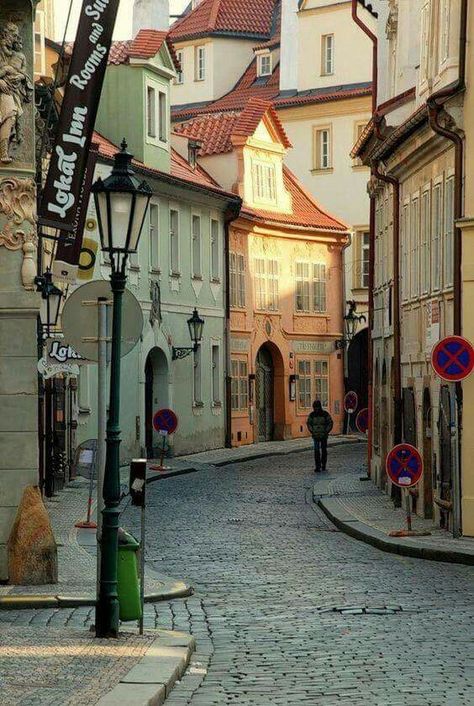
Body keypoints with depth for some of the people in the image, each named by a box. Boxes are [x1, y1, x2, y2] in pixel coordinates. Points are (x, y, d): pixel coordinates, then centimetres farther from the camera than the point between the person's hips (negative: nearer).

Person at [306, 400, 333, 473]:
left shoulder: (325, 414, -5)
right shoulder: (312, 415, -1)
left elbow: (330, 423, 1)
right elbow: (308, 423, 12)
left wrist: (326, 432, -6)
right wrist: (312, 432, 2)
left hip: (324, 436, 0)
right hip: (316, 436, 0)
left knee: (324, 450, 9)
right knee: (316, 451, -7)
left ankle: (323, 465, 24)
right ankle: (317, 467, -8)